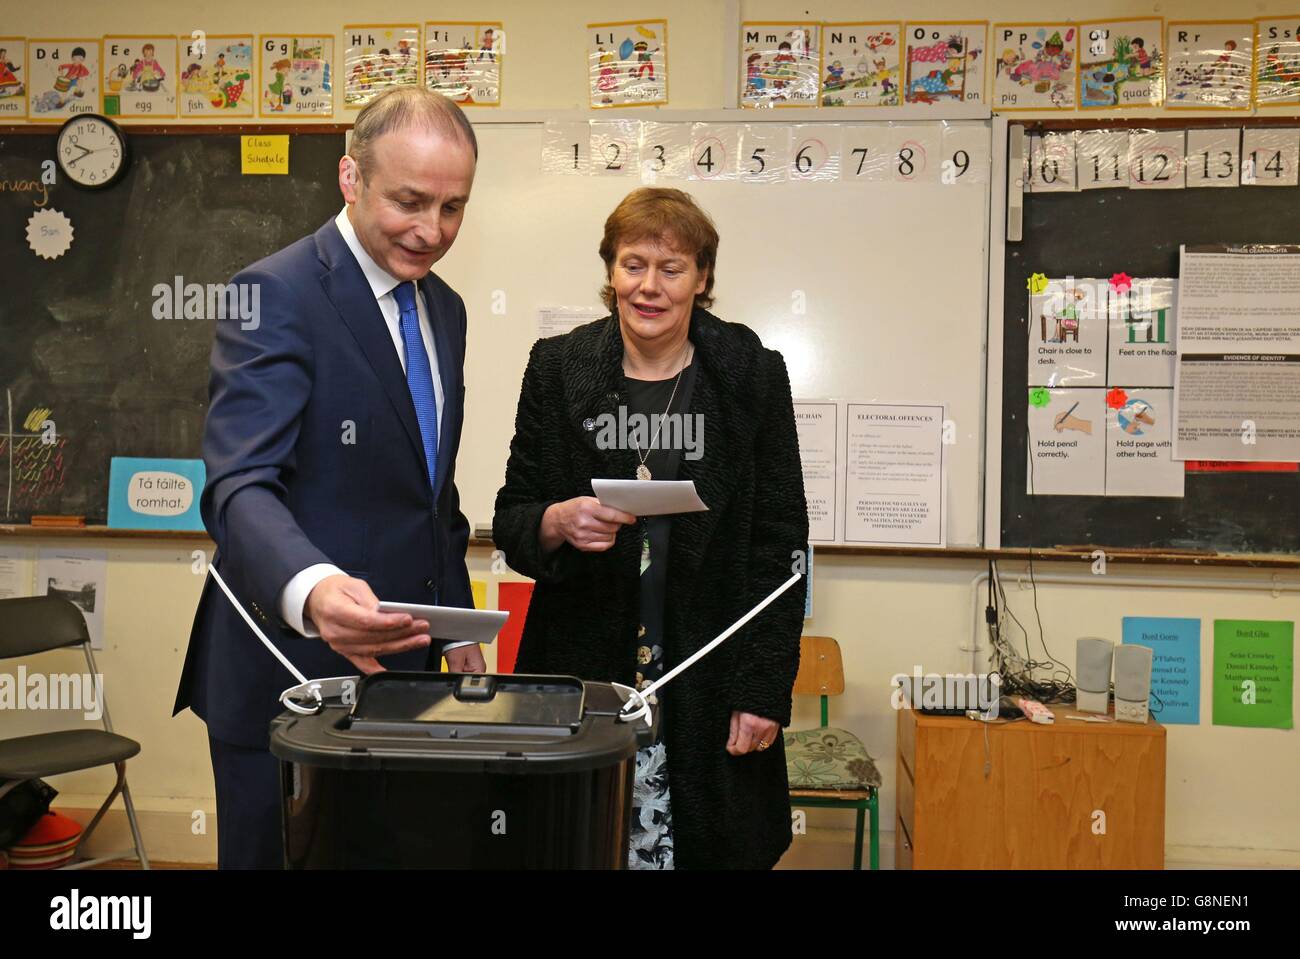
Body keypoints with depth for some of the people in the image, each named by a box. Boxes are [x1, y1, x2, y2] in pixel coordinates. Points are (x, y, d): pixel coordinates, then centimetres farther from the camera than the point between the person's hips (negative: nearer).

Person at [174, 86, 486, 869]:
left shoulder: (444, 308, 9)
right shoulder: (276, 295, -15)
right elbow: (242, 486, -24)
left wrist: (456, 624, 13)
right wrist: (311, 590, -43)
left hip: (399, 664, 7)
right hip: (289, 671, -7)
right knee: (281, 852, 9)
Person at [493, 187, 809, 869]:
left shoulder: (751, 375, 1)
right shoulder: (558, 367, 4)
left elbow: (780, 543, 1)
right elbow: (509, 522, 7)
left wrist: (762, 691, -4)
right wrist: (557, 525, -16)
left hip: (707, 686, 0)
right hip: (581, 677, 1)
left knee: (703, 842, 1)